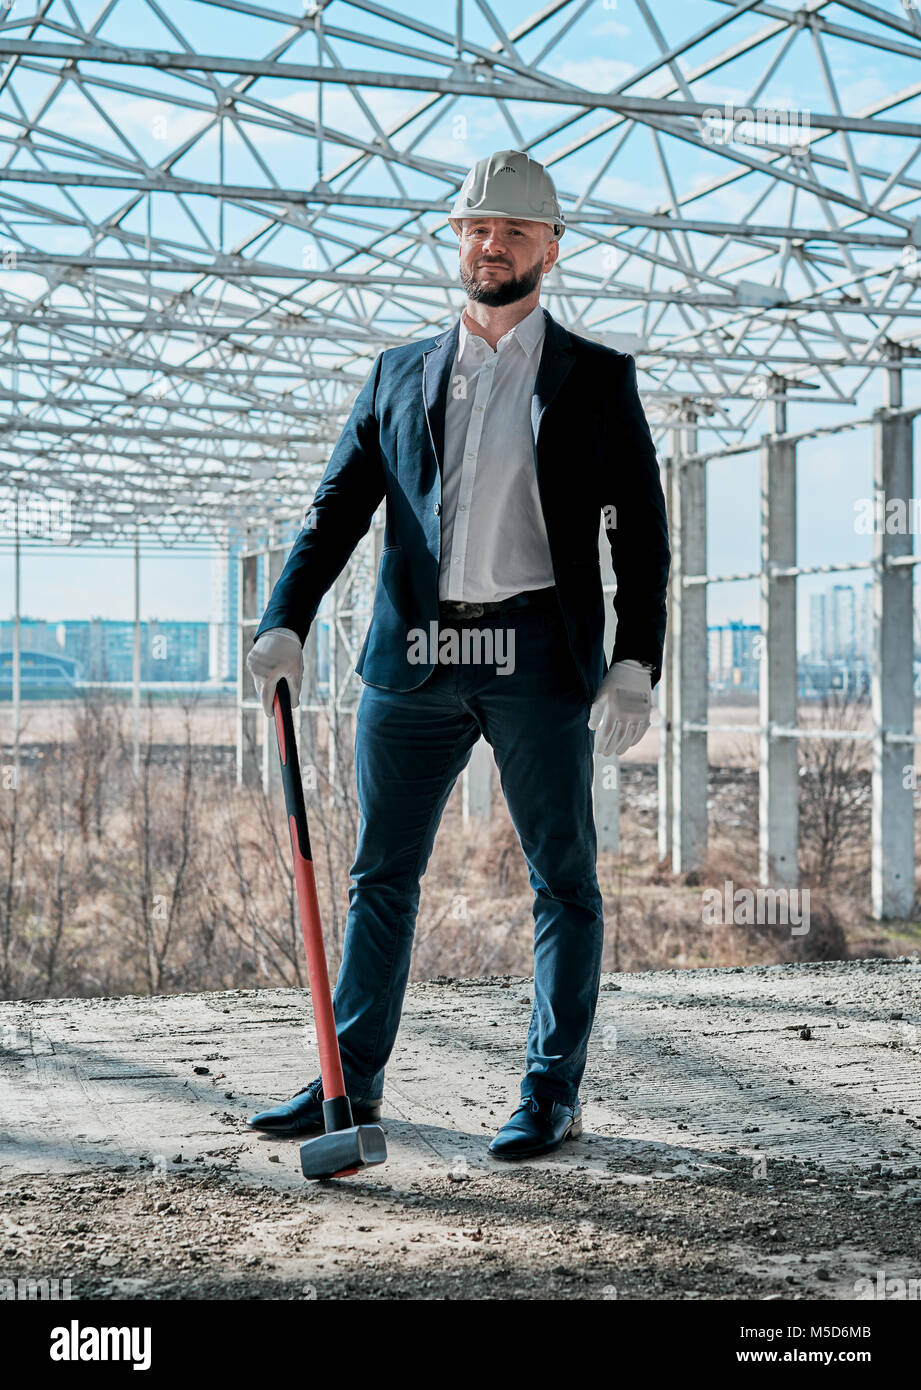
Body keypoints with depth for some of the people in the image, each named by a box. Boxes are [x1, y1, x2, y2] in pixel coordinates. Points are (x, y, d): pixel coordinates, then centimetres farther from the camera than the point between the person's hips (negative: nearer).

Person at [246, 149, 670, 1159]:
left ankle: (552, 1095, 12)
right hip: (414, 659, 3)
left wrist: (635, 666, -11)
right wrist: (285, 624, -5)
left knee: (563, 881, 2)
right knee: (380, 875, 8)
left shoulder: (596, 379, 6)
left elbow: (640, 535, 1)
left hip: (539, 659, -3)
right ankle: (351, 1081, 19)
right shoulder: (399, 375, 14)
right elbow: (338, 509, 10)